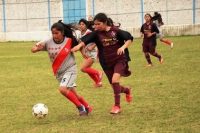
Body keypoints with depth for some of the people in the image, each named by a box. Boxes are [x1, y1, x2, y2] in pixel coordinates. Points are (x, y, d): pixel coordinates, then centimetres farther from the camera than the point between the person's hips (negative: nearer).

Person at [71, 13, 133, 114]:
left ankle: (117, 106, -10)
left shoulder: (115, 31, -9)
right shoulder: (96, 33, -5)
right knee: (115, 86, 9)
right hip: (107, 63, 4)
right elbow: (85, 40, -21)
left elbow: (129, 39, -5)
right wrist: (79, 46, -41)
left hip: (120, 59, -4)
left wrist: (123, 47, -23)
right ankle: (127, 90, 45)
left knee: (115, 80, -25)